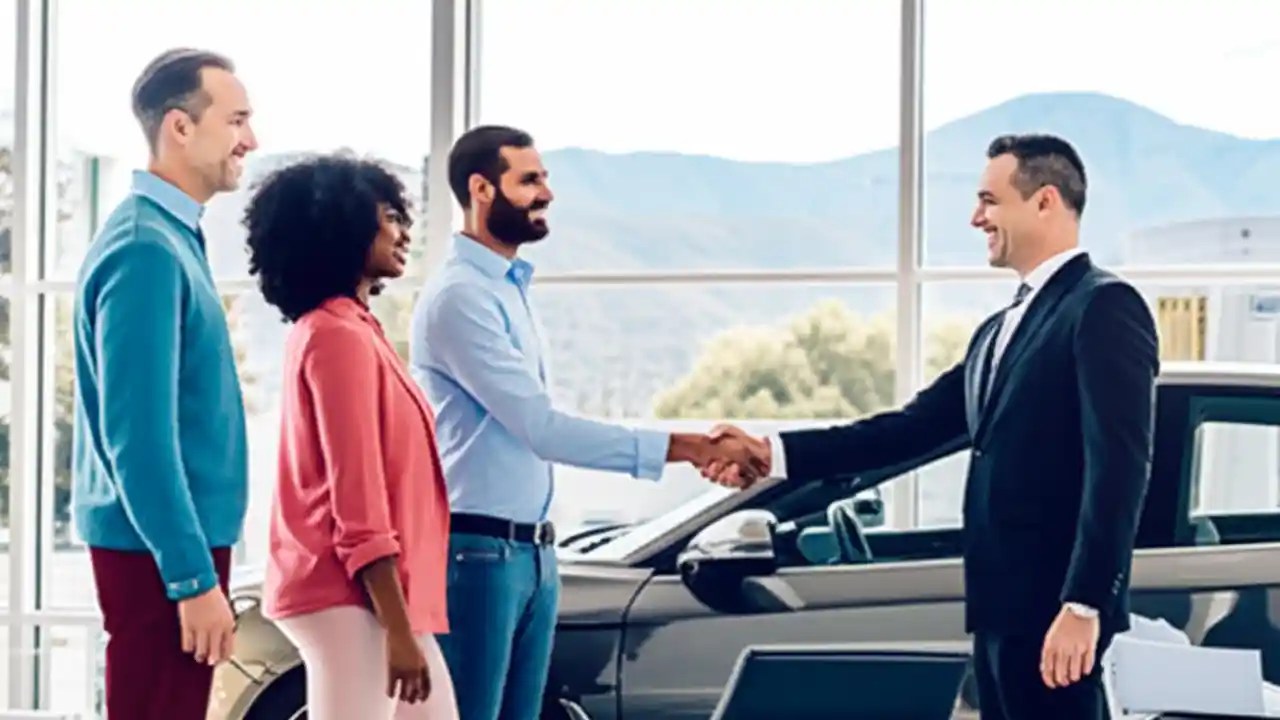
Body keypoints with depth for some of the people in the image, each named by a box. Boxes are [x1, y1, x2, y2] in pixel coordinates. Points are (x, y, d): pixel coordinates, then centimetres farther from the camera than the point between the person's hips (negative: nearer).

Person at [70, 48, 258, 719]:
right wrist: (193, 578, -21)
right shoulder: (145, 248, -17)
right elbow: (138, 435, -22)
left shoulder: (170, 236, 13)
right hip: (160, 553, -10)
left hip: (174, 544, 10)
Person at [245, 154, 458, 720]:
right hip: (349, 599, -10)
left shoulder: (347, 330, 17)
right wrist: (398, 628, -21)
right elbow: (357, 505, -19)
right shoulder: (338, 336, -13)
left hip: (364, 597, 10)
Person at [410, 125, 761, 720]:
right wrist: (674, 448, -20)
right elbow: (540, 426, -20)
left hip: (530, 551, 10)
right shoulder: (460, 296, -15)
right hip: (478, 552, -10)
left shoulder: (507, 289, 16)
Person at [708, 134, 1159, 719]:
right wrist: (775, 453, 8)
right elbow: (915, 427, 17)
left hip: (1051, 613, -9)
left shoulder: (1103, 307, -8)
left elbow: (1119, 468, -17)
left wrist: (1084, 605, -23)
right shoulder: (1000, 329, 22)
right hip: (1000, 612, 9)